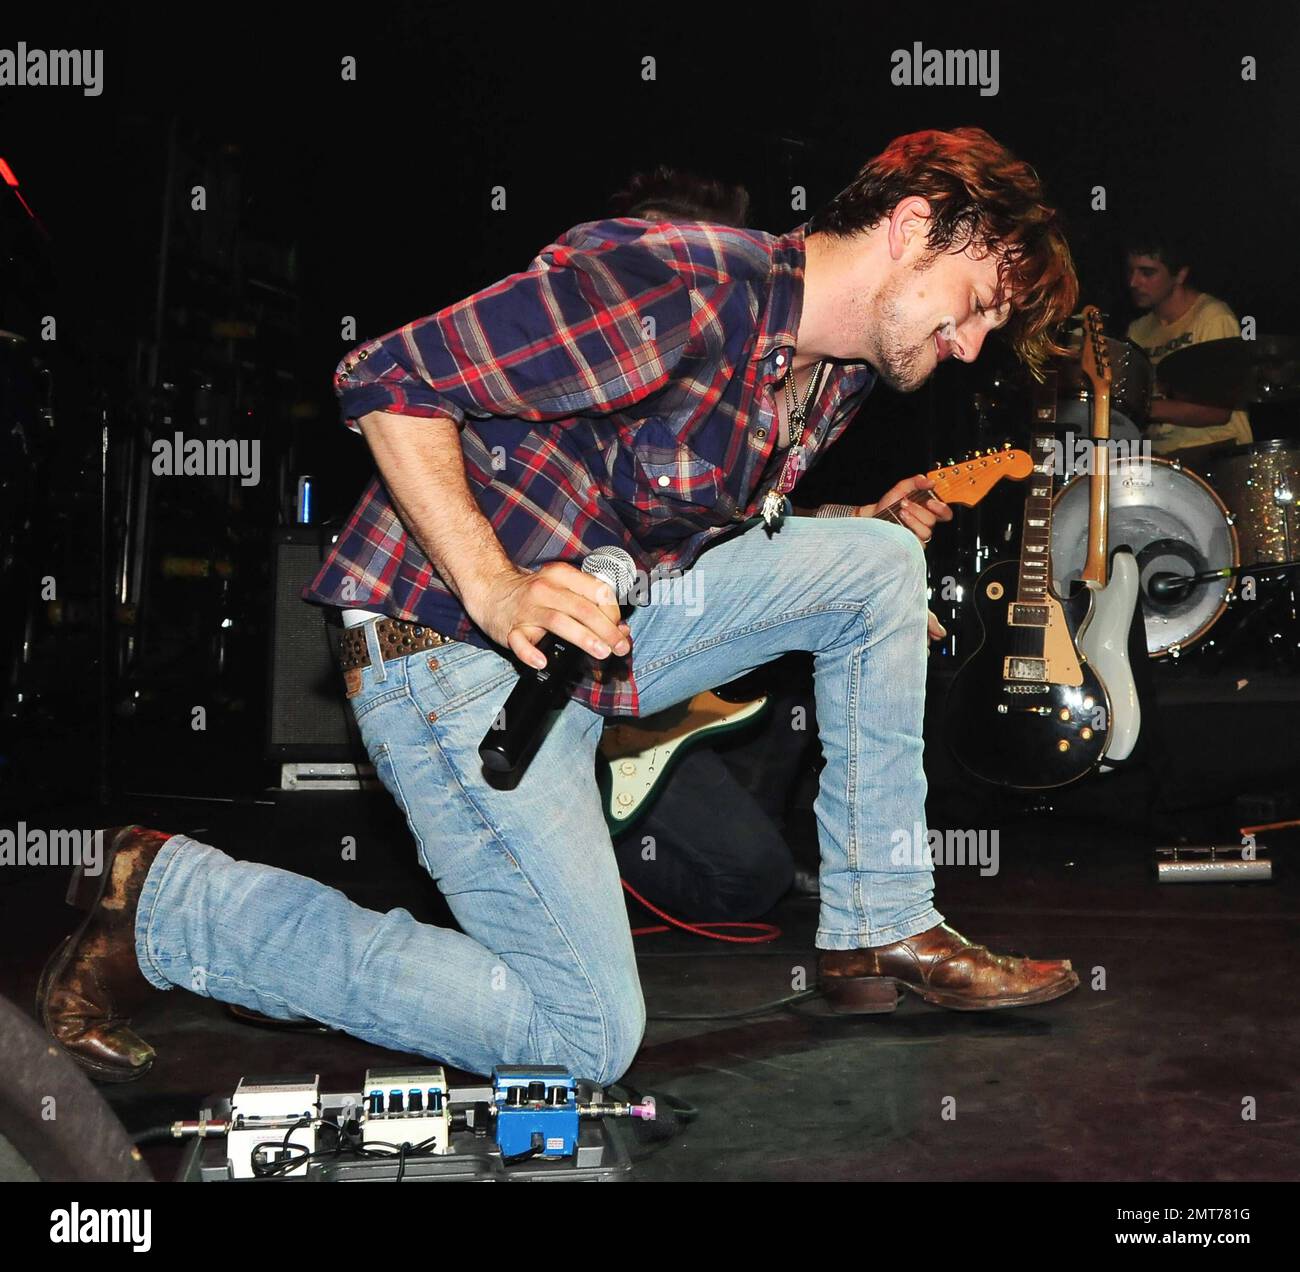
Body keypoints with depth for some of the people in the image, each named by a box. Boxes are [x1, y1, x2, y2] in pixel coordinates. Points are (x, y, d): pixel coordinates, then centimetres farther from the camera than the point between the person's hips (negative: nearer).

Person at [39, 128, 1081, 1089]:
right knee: (586, 1035, -10)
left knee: (881, 559, 2)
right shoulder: (678, 287, -22)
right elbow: (387, 380, -20)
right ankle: (165, 897, -1)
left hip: (606, 636, 9)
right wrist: (496, 591, -27)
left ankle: (879, 928, 9)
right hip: (454, 652, -9)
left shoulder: (840, 372, 8)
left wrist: (874, 529, 7)